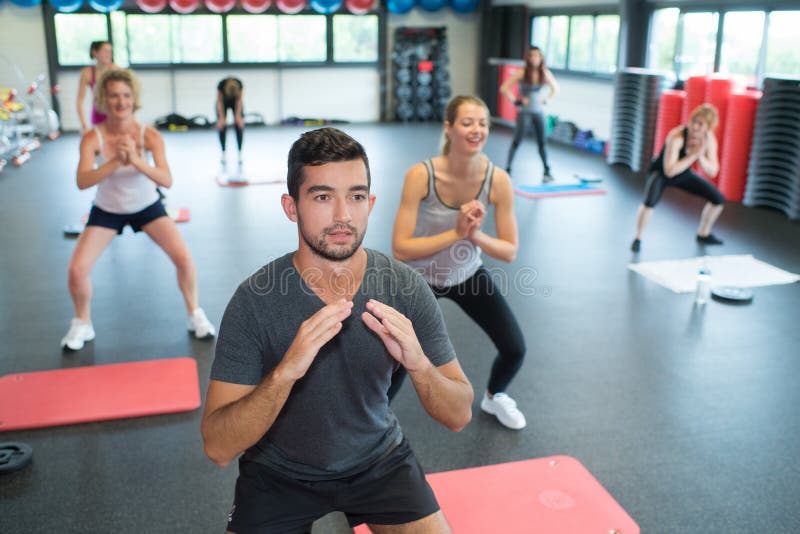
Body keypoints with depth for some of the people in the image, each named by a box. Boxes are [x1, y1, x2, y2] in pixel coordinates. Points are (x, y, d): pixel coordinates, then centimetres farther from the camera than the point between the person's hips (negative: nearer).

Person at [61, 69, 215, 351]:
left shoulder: (150, 136, -21)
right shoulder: (92, 139, -21)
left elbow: (167, 180, -32)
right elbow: (82, 182, -35)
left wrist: (136, 160, -48)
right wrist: (115, 162, -48)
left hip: (147, 206, 0)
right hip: (107, 210, 0)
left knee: (184, 258, -15)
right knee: (77, 270, -12)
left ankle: (195, 315, 10)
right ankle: (82, 325, 16)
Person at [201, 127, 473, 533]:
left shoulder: (406, 288, -16)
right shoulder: (255, 301, -22)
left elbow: (459, 417, -11)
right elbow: (217, 448, -23)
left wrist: (418, 364, -32)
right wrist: (286, 371, -40)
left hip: (378, 460, 2)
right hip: (279, 471, -1)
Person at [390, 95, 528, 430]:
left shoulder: (498, 180, -21)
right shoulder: (421, 176, -30)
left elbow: (510, 252, -13)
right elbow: (400, 249, -30)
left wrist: (476, 235, -31)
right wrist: (456, 233, -34)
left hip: (468, 275, 3)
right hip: (419, 279, -3)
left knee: (515, 350, 1)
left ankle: (494, 397, 37)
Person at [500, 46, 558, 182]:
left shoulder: (545, 73, 3)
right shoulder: (522, 73, -8)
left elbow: (555, 89, 19)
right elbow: (504, 88, -9)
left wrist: (546, 100, 6)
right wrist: (515, 101, -10)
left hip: (539, 112, 3)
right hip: (525, 112, -3)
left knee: (542, 142, 5)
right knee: (516, 141, -4)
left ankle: (547, 171, 12)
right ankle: (507, 169, 4)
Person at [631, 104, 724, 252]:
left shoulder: (709, 139, -16)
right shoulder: (677, 137, -34)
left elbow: (712, 171, -15)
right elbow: (669, 171, -38)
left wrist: (701, 156, -32)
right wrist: (694, 155, -39)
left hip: (684, 174, 6)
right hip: (661, 173, -6)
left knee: (718, 199, 5)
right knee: (650, 201, -35)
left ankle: (703, 235, 28)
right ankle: (638, 239, -13)